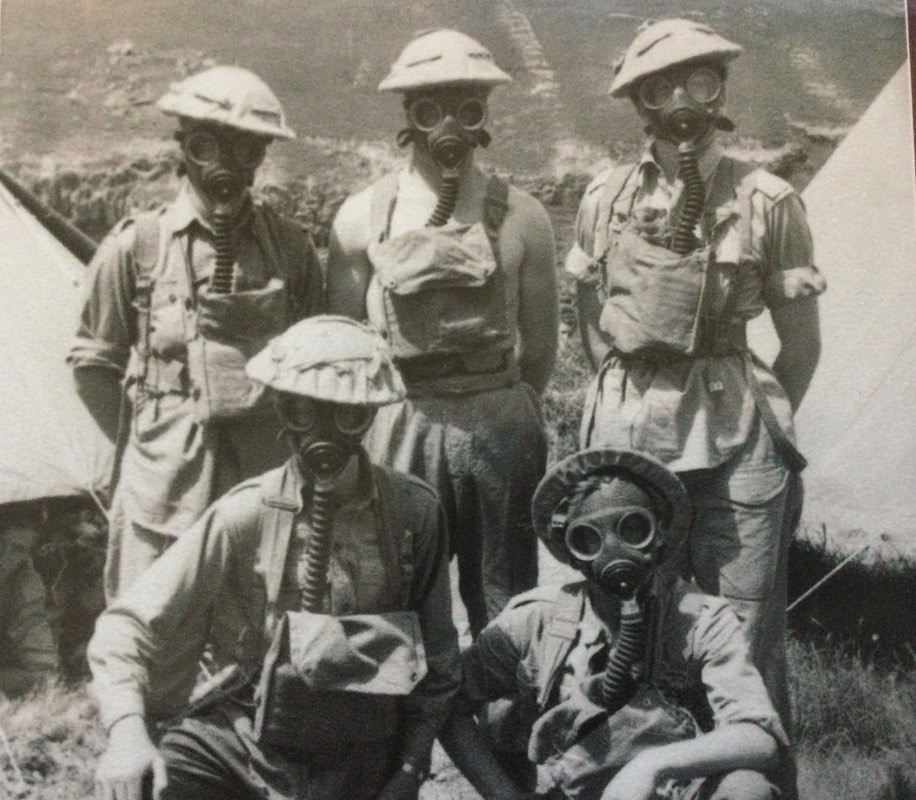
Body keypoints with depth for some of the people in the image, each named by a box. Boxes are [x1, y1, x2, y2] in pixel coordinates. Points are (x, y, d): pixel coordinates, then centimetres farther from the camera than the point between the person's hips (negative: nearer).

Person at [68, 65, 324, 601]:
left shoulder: (290, 248, 2)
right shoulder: (137, 246, -4)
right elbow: (93, 362, 6)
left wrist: (286, 444, 11)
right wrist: (144, 445, 7)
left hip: (267, 480, 2)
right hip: (165, 482, -2)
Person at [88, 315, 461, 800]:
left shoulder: (413, 513, -4)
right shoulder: (246, 515, -8)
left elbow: (437, 663, 7)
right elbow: (133, 625, -7)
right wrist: (127, 729, -23)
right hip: (242, 737, -1)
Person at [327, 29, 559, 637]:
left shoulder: (521, 217, -3)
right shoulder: (363, 218, -2)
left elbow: (540, 344, 6)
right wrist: (404, 410, 9)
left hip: (501, 430, 0)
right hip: (395, 428, 0)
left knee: (504, 610, 11)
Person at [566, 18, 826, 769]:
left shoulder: (767, 200, -4)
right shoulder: (607, 198, 4)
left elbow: (802, 343, 3)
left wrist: (766, 424, 8)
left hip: (734, 434, -2)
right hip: (627, 430, 3)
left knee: (743, 634, 1)